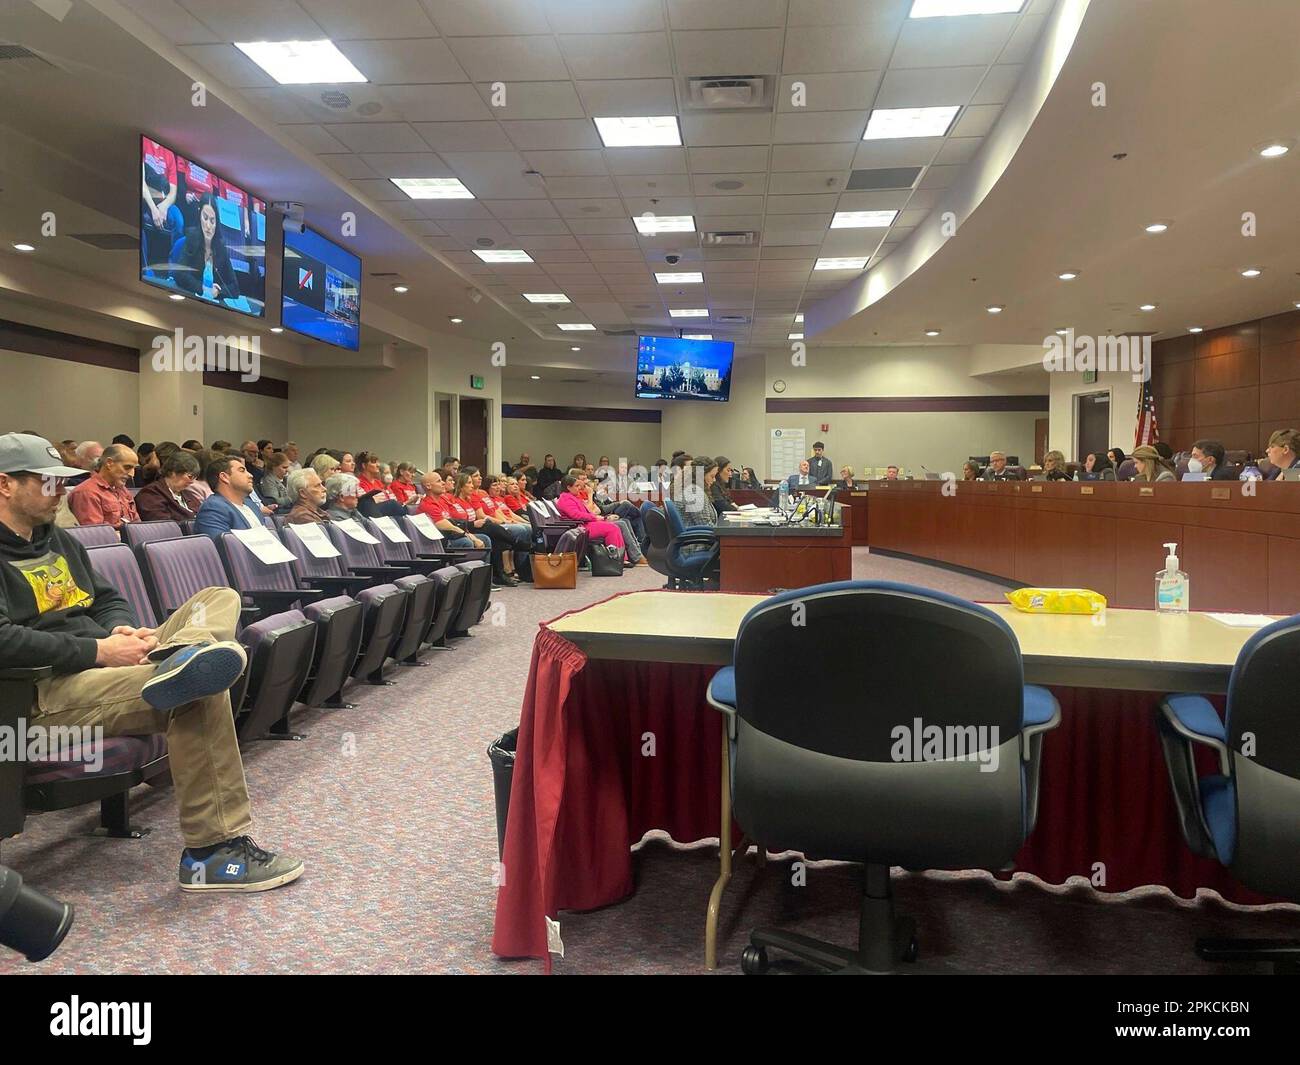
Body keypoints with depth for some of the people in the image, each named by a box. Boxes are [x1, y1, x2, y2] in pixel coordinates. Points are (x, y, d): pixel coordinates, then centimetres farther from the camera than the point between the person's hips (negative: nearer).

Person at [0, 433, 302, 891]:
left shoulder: (59, 540, 23)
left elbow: (109, 600, 24)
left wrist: (123, 631, 0)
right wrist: (99, 650, -20)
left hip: (105, 659, 9)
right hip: (51, 691, -9)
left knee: (219, 597, 0)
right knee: (200, 693, -31)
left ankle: (183, 657, -38)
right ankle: (211, 852, -25)